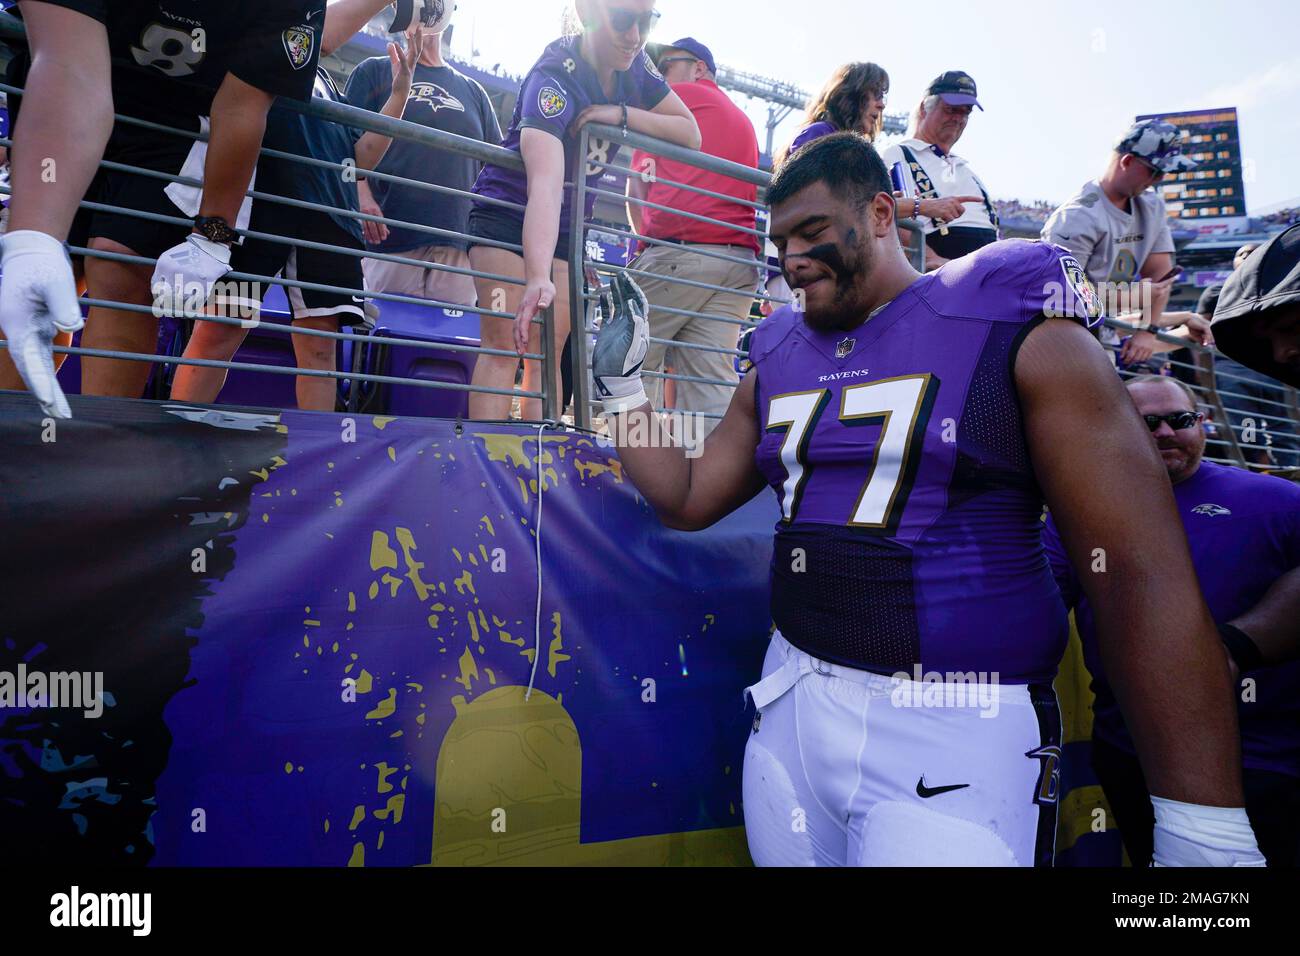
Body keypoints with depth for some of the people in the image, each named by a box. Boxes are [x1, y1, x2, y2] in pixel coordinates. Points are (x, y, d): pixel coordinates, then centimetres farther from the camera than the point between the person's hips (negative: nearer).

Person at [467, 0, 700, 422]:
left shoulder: (634, 65, -8)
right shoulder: (554, 78, -30)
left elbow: (690, 135, -5)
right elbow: (546, 180, -46)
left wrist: (622, 114, -23)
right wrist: (538, 277, -60)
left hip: (566, 226, 6)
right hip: (506, 209, -6)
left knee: (548, 353, -1)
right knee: (503, 346, -17)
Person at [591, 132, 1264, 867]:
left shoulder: (1018, 329, -8)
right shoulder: (778, 359, 8)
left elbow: (1142, 573, -12)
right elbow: (687, 499, 16)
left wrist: (1205, 829, -13)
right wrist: (622, 380, 6)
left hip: (955, 731, -5)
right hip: (792, 700, 6)